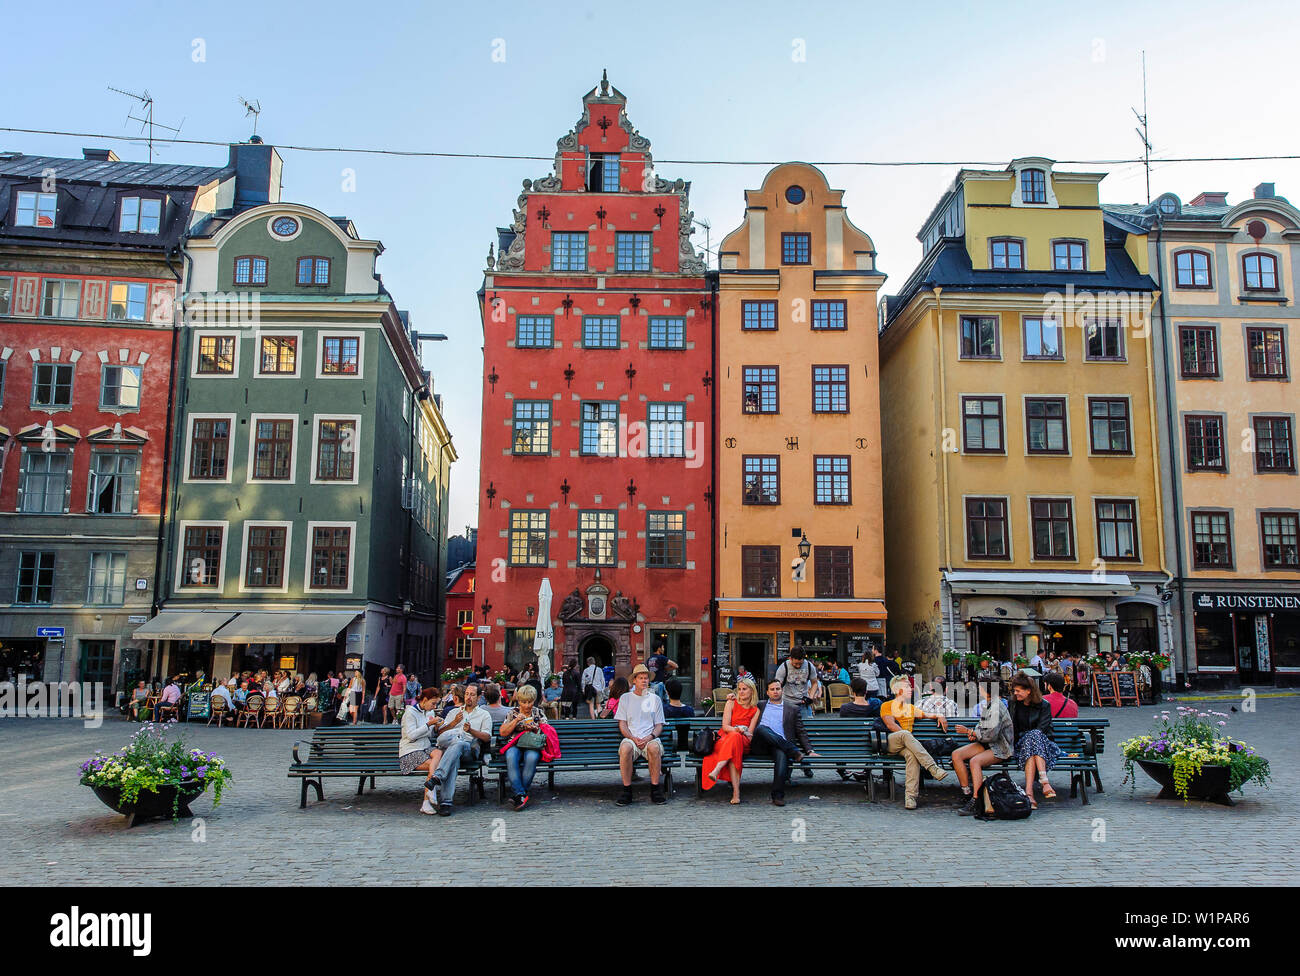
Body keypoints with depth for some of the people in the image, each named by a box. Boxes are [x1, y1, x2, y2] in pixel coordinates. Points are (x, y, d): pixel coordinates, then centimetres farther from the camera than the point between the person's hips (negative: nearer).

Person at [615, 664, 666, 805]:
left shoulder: (655, 699, 18)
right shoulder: (625, 698, 16)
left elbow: (659, 725, 13)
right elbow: (622, 724, 9)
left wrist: (650, 737, -9)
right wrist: (634, 738, -9)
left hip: (650, 739, 0)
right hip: (631, 738, 0)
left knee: (654, 747, -36)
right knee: (625, 748, -36)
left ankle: (655, 789, -24)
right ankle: (627, 790, -24)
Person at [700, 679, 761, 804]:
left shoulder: (755, 710, 14)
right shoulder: (731, 703, 11)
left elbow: (750, 733, 5)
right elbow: (725, 726, 0)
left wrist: (743, 732, -18)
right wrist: (737, 729, -20)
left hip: (743, 743, 1)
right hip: (724, 739, -1)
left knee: (735, 737, -38)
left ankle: (717, 770, -53)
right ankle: (736, 792, -49)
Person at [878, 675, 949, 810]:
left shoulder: (911, 708, 31)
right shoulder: (887, 706, 14)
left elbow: (928, 714, 26)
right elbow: (890, 725, -2)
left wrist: (940, 716, 4)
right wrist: (906, 735, -14)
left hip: (905, 745, 3)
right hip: (890, 743, -3)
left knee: (912, 754, -35)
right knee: (905, 734, -38)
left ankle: (911, 796, -45)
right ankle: (933, 768, -46)